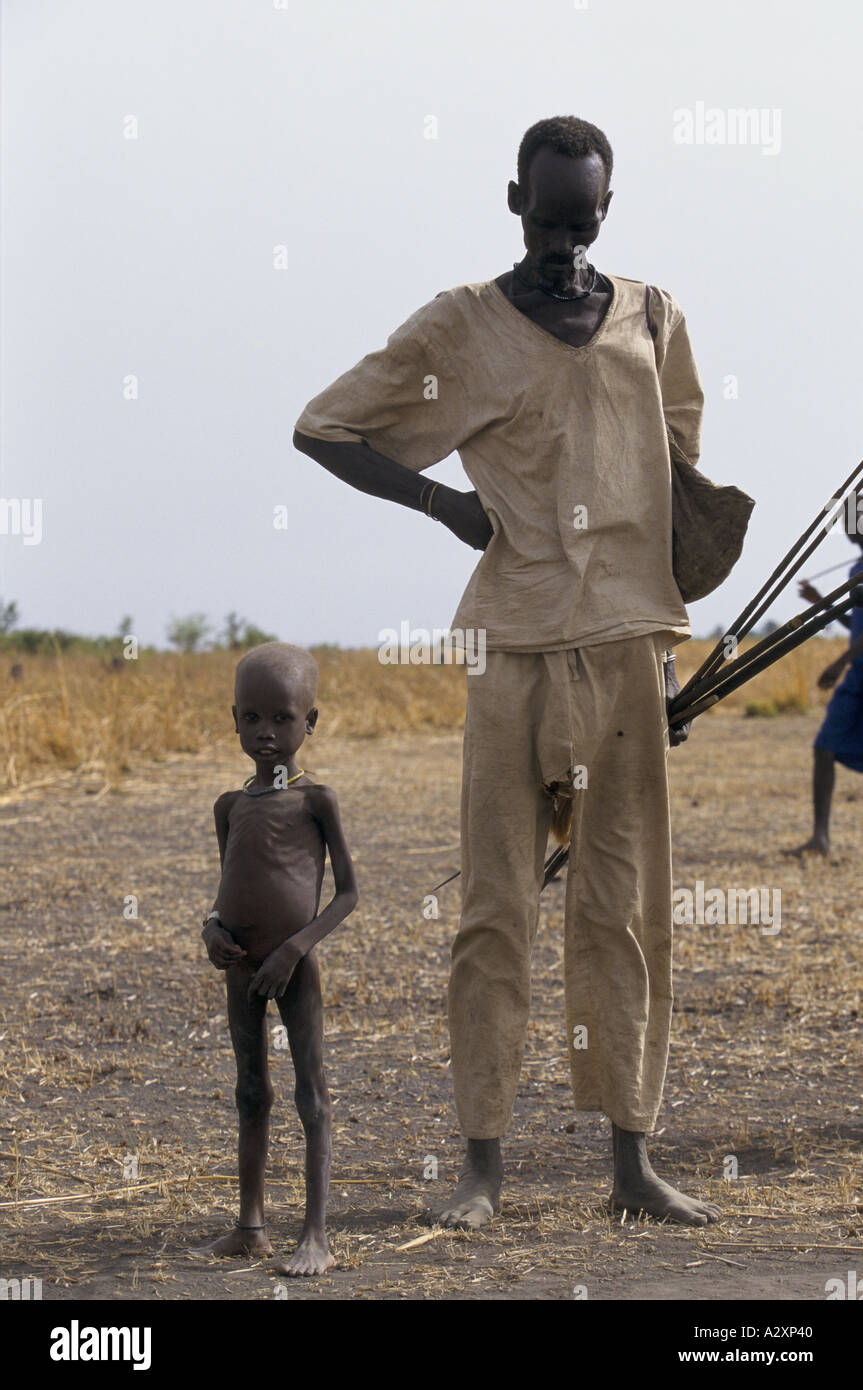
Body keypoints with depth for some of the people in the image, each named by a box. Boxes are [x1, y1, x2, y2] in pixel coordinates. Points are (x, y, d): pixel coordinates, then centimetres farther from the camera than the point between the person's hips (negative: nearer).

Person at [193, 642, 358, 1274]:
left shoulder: (315, 800, -6)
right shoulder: (232, 806, 10)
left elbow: (349, 891, -6)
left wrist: (296, 947, -16)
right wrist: (213, 929, -2)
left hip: (296, 966, -6)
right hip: (242, 965, 6)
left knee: (312, 1092, -7)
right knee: (252, 1092, 12)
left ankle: (317, 1236, -10)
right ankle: (251, 1227, 19)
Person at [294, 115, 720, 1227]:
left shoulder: (653, 322, 12)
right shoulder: (460, 328, 2)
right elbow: (321, 428, 7)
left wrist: (669, 647, 14)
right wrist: (441, 501, -4)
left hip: (629, 652, 3)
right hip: (516, 649, -3)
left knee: (626, 912, 5)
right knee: (496, 912, -3)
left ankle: (632, 1162, 8)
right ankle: (482, 1164, 2)